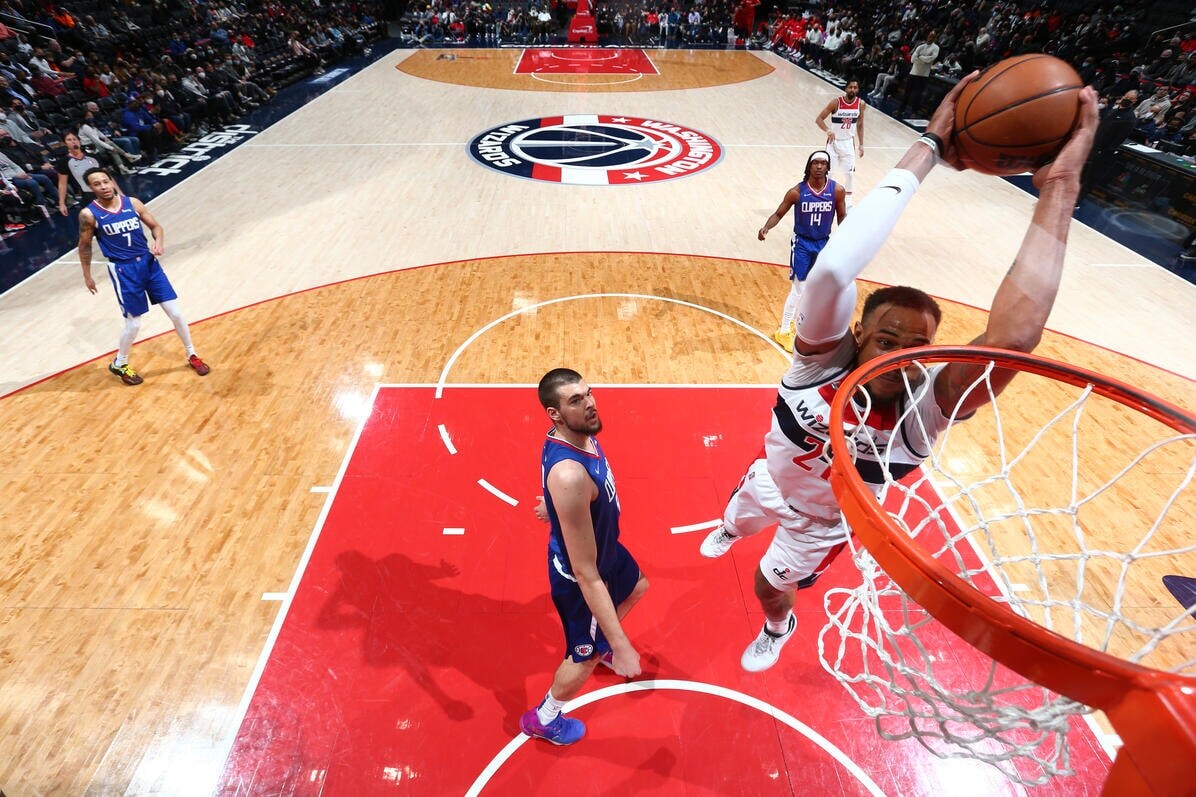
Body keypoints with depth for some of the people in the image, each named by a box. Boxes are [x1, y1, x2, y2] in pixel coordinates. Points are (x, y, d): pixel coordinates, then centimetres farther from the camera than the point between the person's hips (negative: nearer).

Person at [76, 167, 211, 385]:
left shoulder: (133, 203, -1)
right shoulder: (89, 214, -7)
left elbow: (155, 226, 9)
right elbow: (85, 245, 5)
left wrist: (159, 242, -13)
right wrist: (87, 276, 9)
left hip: (148, 262, 3)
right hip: (123, 270, -3)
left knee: (175, 313, 2)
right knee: (133, 323, 1)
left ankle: (192, 355, 20)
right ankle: (119, 364, 26)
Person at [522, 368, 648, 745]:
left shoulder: (578, 433, -16)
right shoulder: (569, 476, -44)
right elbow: (586, 576, -38)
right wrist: (621, 645, -31)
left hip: (603, 546, 8)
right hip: (578, 577, -8)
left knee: (637, 586, 35)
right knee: (586, 657, 18)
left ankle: (600, 641, 64)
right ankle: (542, 720, 49)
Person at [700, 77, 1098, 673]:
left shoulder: (923, 410, -37)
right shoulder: (825, 358, -37)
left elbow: (1012, 338, -57)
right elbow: (831, 271, -57)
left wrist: (1058, 190, -54)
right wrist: (927, 150, -53)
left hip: (823, 523, -1)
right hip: (769, 483, 1)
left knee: (769, 588, 21)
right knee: (737, 520, 34)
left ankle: (778, 630, 59)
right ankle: (728, 531, 74)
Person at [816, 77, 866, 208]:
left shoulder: (861, 104, -5)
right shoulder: (836, 102, -17)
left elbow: (860, 124, 7)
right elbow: (819, 119, -15)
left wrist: (861, 144, 6)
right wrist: (828, 130, -33)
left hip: (849, 142, 3)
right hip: (834, 142, -3)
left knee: (850, 173, 6)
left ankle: (848, 203, 19)